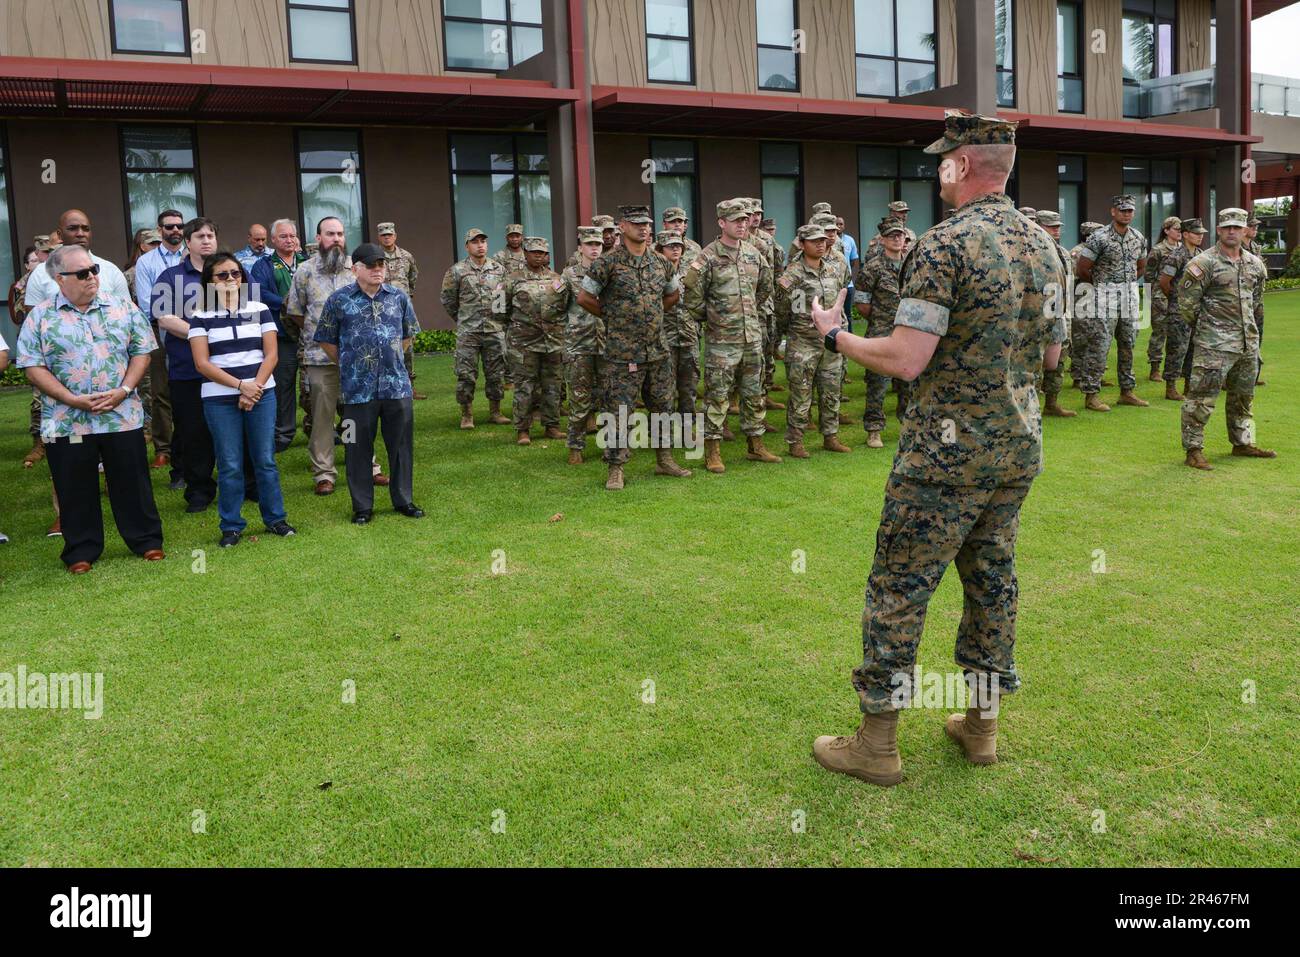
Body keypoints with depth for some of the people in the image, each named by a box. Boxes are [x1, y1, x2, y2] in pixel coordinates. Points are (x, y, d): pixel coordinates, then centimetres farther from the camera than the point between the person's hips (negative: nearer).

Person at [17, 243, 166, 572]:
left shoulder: (123, 307, 4)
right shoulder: (40, 317, 1)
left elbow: (141, 352, 4)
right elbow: (33, 366, -3)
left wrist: (123, 391, -10)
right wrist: (73, 399, -14)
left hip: (123, 416, 1)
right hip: (66, 422, 0)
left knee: (132, 484, 7)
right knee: (76, 491, 7)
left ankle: (146, 540, 20)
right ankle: (81, 551, 20)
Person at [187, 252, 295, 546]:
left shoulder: (259, 309, 6)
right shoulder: (201, 316, 1)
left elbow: (271, 355, 2)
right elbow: (202, 363, -5)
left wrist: (255, 387, -10)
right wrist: (240, 386, -13)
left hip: (262, 393, 1)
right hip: (219, 399, -1)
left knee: (265, 460, 5)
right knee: (229, 465, 3)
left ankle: (275, 518, 17)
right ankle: (231, 526, 13)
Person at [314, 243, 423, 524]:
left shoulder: (399, 297, 6)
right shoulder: (339, 300, -1)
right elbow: (326, 340, 7)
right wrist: (348, 365, 7)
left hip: (397, 385, 2)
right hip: (357, 388, -2)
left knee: (401, 445, 8)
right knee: (359, 448, 5)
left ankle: (403, 500, 22)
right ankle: (362, 506, 16)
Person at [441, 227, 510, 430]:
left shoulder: (499, 269, 7)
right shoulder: (457, 271, -1)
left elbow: (507, 296, 17)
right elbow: (447, 299, 6)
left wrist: (500, 317, 13)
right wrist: (462, 319, 10)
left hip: (495, 330, 3)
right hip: (467, 332, -3)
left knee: (496, 373, 7)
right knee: (466, 375, -2)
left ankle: (495, 412, 19)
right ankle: (466, 415, 7)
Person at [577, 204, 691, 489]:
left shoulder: (660, 262, 8)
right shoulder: (608, 263, -9)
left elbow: (673, 294, 24)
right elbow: (584, 298, -5)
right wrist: (612, 318, 4)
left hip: (657, 352, 6)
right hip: (621, 355, -5)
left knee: (663, 407, 12)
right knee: (618, 412, -2)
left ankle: (664, 460, 26)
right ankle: (615, 469, 6)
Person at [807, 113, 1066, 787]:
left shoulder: (944, 246, -16)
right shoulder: (1045, 246, 8)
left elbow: (905, 360, -22)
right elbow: (1051, 355, 15)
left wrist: (834, 335, -6)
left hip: (948, 448, -8)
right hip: (1020, 442, 8)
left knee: (900, 585, 1)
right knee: (992, 574, 16)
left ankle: (877, 744, 8)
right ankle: (982, 724, 27)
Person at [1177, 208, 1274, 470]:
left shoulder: (1255, 264, 11)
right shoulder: (1204, 263, -11)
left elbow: (1257, 300, 23)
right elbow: (1187, 301, -9)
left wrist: (1252, 326, 19)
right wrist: (1202, 327, -1)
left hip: (1248, 343, 7)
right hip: (1214, 345, -7)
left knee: (1243, 396, 18)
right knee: (1202, 397, -9)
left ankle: (1243, 443, 31)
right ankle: (1193, 450, -3)